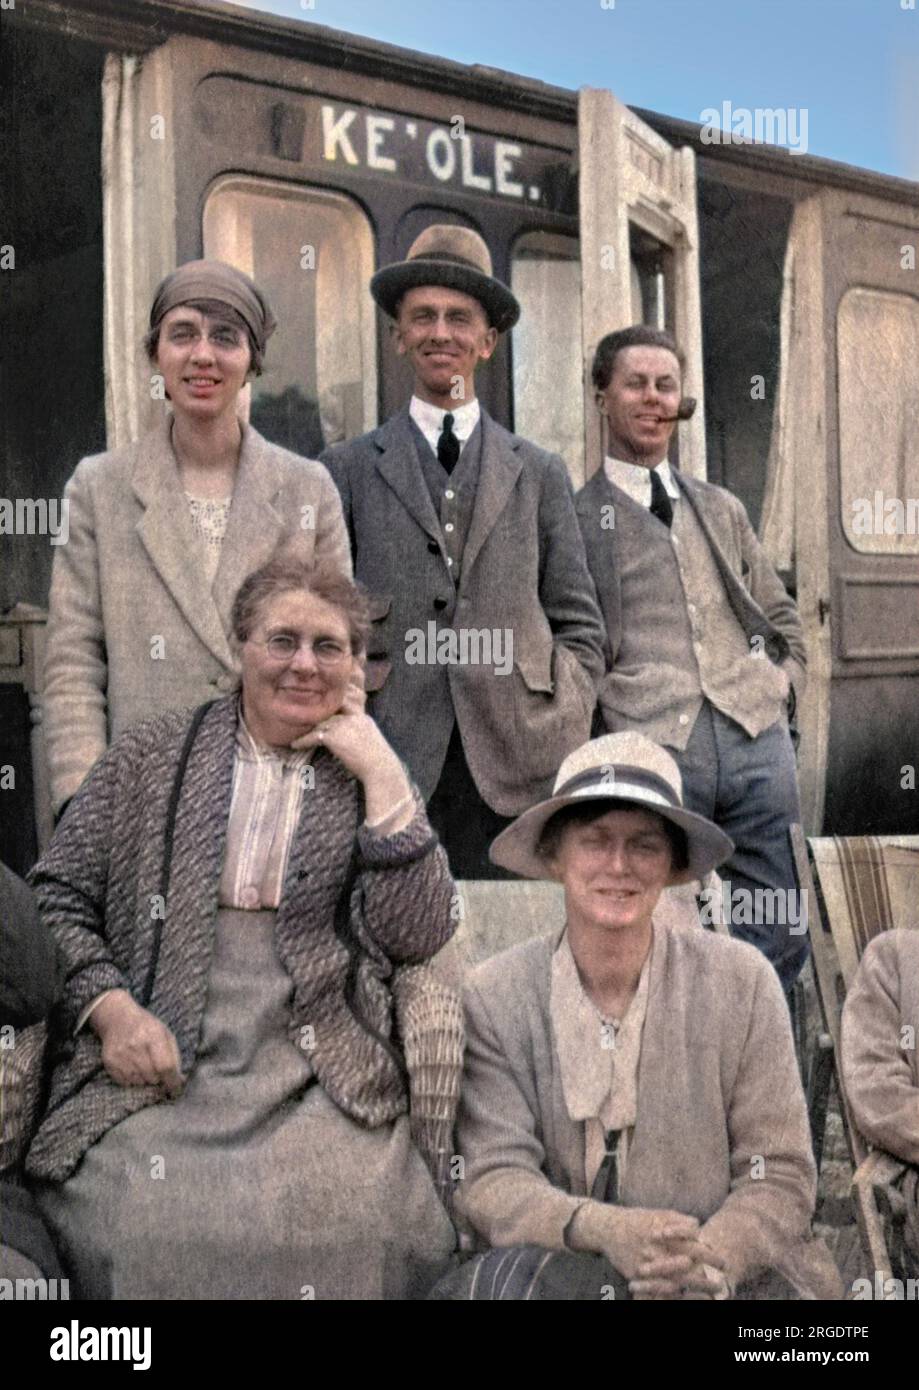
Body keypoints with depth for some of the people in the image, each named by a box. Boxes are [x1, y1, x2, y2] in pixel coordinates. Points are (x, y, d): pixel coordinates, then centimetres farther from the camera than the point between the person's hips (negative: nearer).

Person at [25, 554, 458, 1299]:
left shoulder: (372, 780, 13)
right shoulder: (152, 754, 12)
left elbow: (415, 937, 1)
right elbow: (57, 897, 10)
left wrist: (383, 775, -4)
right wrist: (109, 1006, -8)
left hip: (316, 1082, 1)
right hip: (152, 1071, 0)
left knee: (352, 1231, -25)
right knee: (153, 1227, -26)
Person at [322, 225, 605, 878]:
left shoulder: (540, 474, 15)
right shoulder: (349, 470, 11)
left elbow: (580, 626, 13)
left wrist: (562, 741, 2)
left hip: (513, 773, 1)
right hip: (389, 769, -1)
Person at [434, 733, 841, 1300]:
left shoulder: (742, 981, -1)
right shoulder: (494, 998, -1)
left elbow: (782, 1175, 0)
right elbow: (491, 1180, -5)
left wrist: (706, 1256, -21)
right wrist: (603, 1229, -25)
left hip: (727, 1274, 1)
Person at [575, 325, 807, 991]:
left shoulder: (721, 509, 22)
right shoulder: (575, 517, 7)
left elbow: (781, 614, 28)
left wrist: (786, 681, 12)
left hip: (758, 737, 4)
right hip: (650, 747, -4)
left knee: (781, 943, 6)